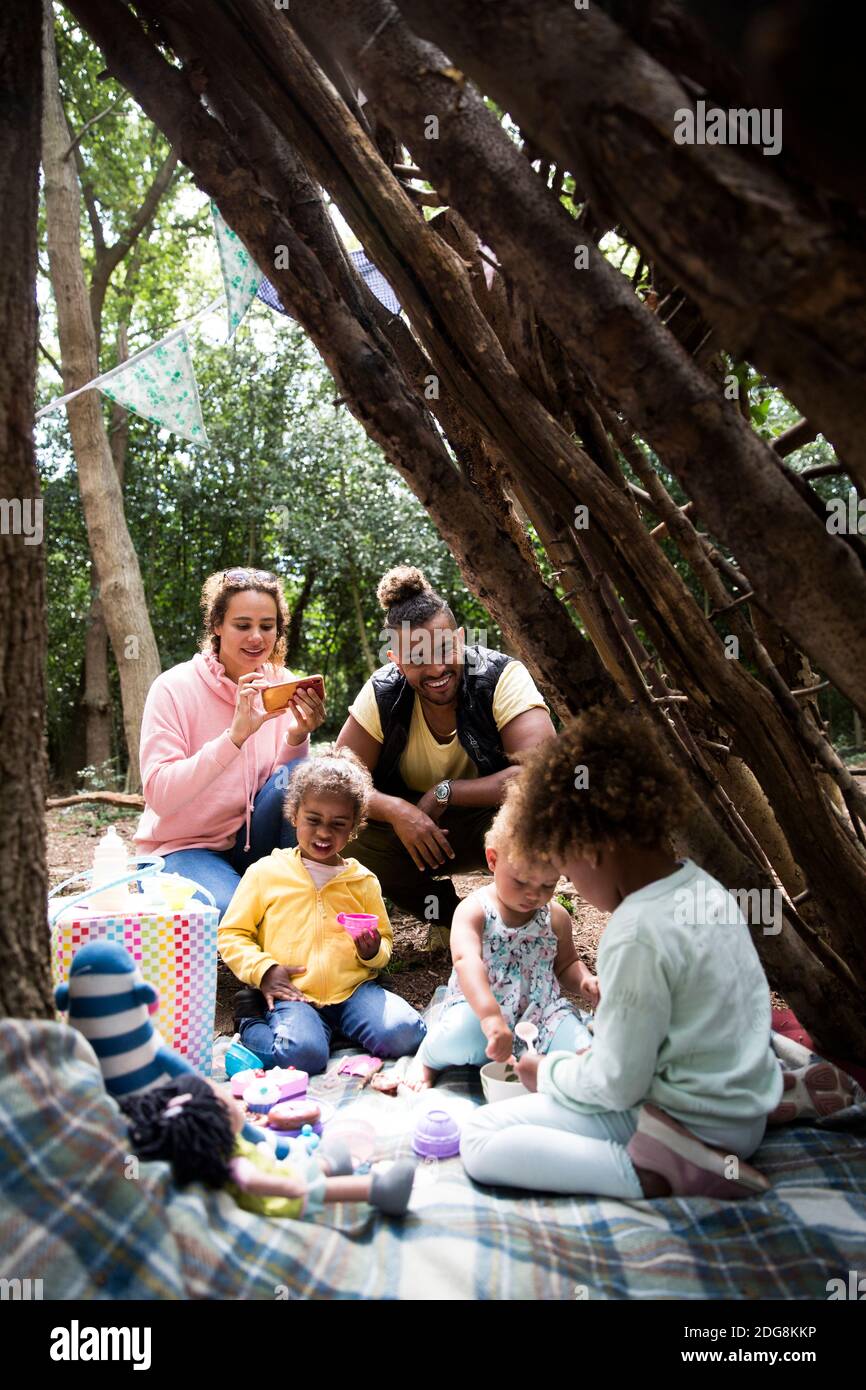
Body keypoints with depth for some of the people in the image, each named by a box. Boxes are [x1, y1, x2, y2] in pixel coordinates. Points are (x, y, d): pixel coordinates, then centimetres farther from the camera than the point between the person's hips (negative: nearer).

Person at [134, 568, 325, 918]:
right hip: (183, 847, -5)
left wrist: (297, 737, -25)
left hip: (252, 842, 5)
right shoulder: (175, 687, -13)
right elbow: (159, 795, -23)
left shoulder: (281, 684, -1)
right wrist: (235, 735, -33)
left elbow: (291, 788, -5)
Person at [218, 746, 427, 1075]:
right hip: (292, 993, -3)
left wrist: (374, 952, -2)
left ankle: (342, 1027, 4)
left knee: (403, 1034, -24)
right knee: (302, 1052, -32)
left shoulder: (363, 880, 16)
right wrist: (263, 969, -9)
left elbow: (385, 940, 23)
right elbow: (231, 933, 8)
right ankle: (251, 1023, -1)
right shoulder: (265, 872, 8)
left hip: (353, 988, 3)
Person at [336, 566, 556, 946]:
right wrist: (395, 810, -34)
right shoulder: (382, 693, -14)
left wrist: (445, 792, -29)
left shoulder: (501, 676, -23)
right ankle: (449, 917, 2)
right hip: (417, 830, 3)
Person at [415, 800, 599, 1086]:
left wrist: (585, 981, -8)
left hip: (541, 1010, 3)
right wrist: (491, 1017, -48)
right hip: (478, 1008, -2)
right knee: (462, 1036, -35)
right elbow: (467, 962, -31)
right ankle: (428, 1059, -1)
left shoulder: (556, 918, 3)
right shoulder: (474, 911, -13)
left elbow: (566, 964, 18)